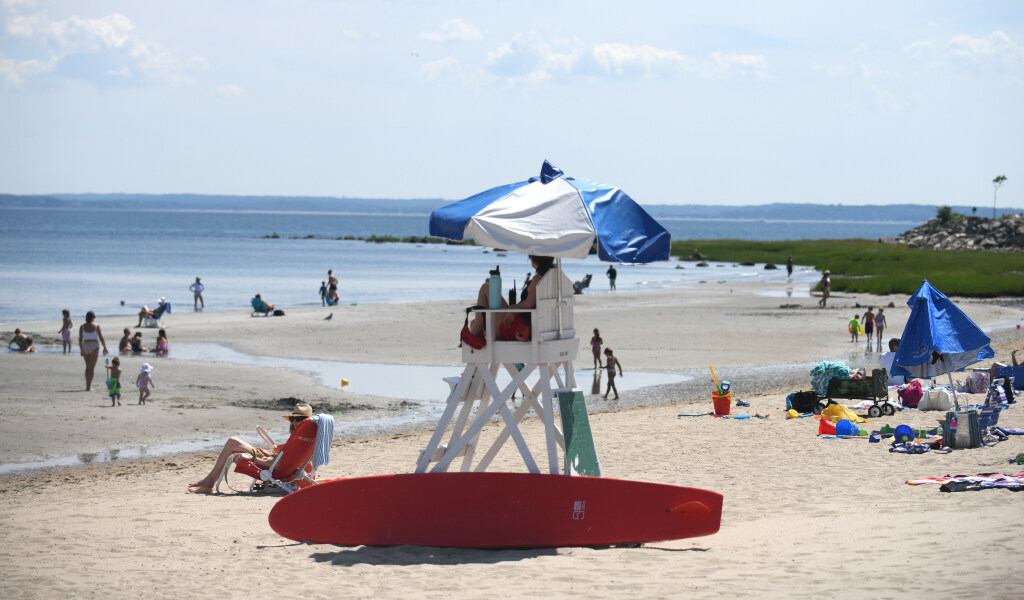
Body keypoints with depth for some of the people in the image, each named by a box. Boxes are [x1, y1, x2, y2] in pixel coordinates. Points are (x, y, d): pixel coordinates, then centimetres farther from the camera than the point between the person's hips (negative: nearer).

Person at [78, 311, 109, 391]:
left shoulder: (82, 326, -1)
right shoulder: (96, 326, -6)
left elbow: (80, 339, -5)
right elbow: (101, 338, -6)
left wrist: (81, 350, -1)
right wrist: (105, 348, 5)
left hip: (85, 346, 3)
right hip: (94, 347, -3)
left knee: (87, 366, 18)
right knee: (91, 367, -2)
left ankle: (88, 385, 19)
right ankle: (88, 386, -9)